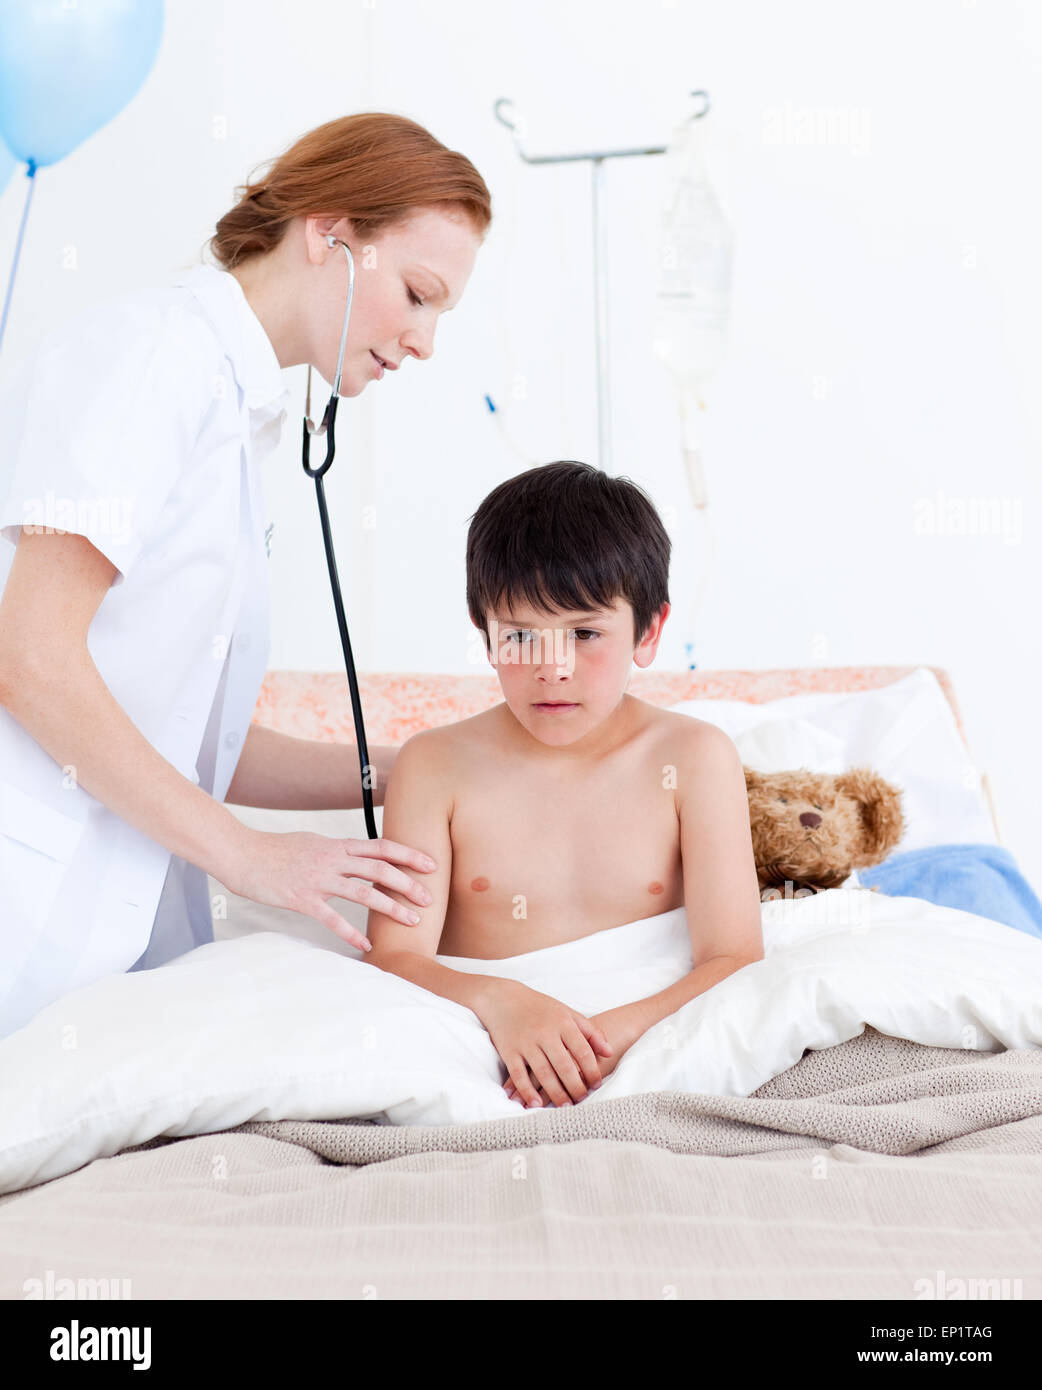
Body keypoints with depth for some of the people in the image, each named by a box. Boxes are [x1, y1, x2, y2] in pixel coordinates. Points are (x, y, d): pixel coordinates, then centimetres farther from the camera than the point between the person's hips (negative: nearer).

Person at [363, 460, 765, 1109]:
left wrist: (615, 1034, -27)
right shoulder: (435, 765, 2)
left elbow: (734, 962, -7)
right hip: (476, 1063, 1)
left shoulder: (694, 758, 0)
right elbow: (394, 958, -6)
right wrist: (497, 1001, -28)